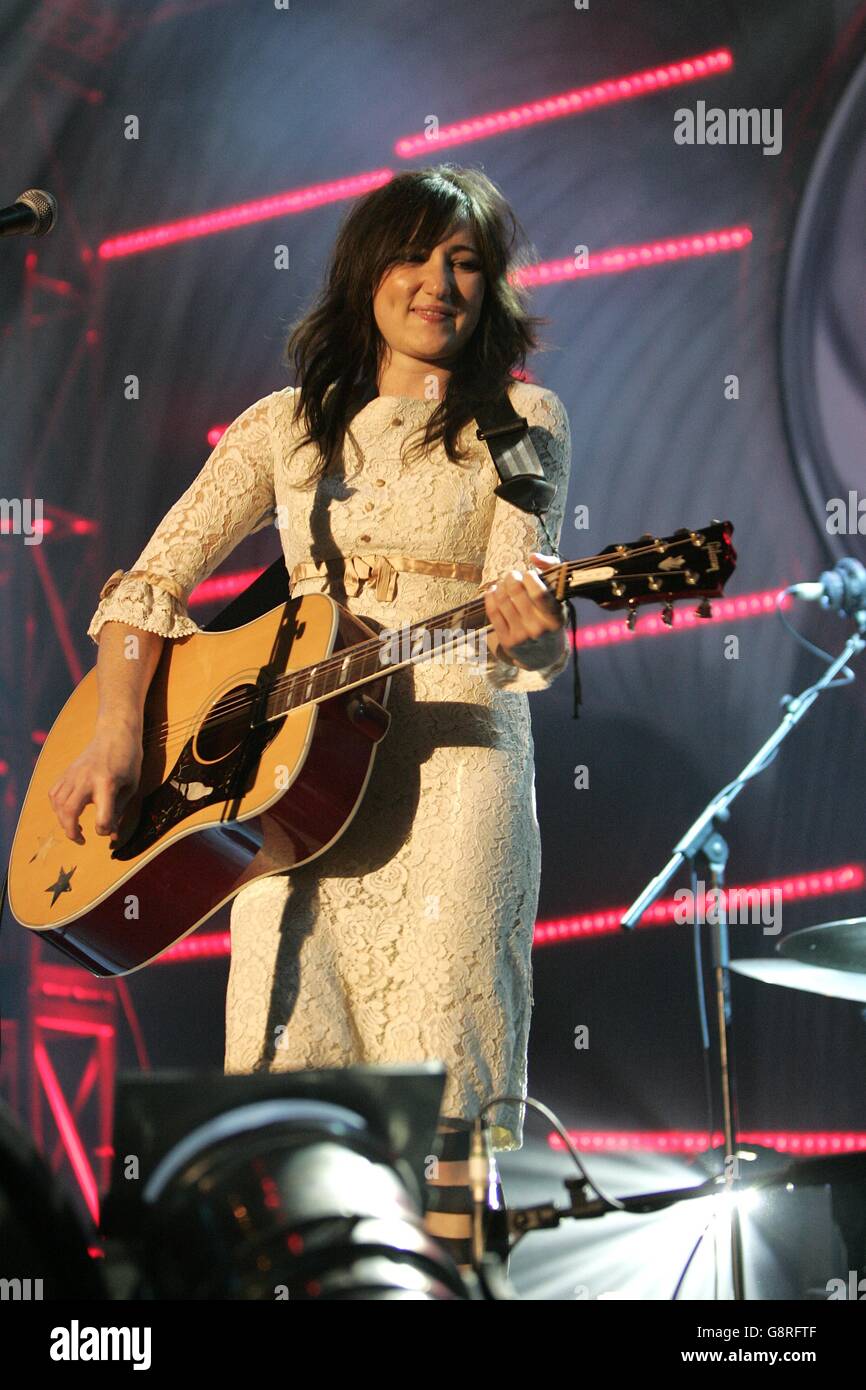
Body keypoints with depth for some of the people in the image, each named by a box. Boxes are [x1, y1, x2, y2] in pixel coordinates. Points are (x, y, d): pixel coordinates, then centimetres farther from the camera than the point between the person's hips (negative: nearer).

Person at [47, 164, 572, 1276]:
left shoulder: (520, 423, 9)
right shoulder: (288, 425, 16)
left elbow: (515, 577, -6)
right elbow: (151, 578, 13)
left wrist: (523, 615, -31)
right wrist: (117, 736, -3)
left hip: (453, 756, -3)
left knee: (440, 1074, -14)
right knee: (283, 1058, -5)